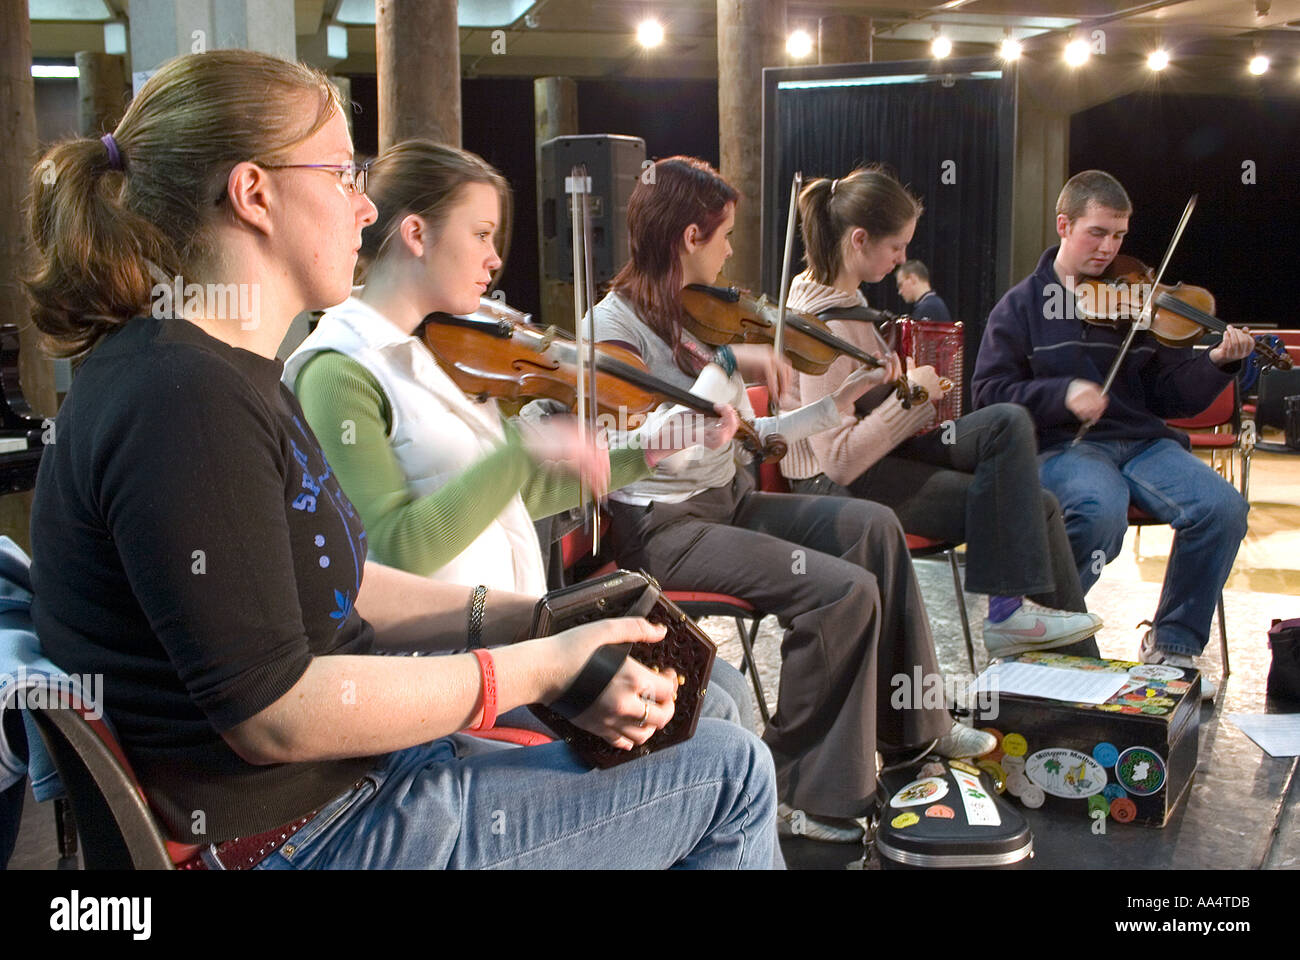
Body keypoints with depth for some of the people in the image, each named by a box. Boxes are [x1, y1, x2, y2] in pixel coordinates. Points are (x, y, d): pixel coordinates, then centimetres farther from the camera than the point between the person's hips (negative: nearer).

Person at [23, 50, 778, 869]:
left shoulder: (233, 374, 9)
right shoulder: (182, 402, -25)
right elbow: (272, 716, -27)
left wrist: (532, 618, 1)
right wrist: (544, 667, -21)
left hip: (354, 771, 10)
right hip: (302, 838, -10)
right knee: (730, 770, -4)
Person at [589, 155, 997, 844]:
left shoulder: (701, 316, 10)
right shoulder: (616, 322, -14)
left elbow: (746, 435, 13)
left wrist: (838, 405, 11)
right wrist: (727, 363, -27)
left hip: (726, 500, 9)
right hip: (662, 525, -9)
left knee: (873, 527, 3)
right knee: (844, 591, -21)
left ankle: (911, 723, 12)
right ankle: (805, 788, -6)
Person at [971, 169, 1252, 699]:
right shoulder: (1023, 306, 7)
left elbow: (1169, 393, 10)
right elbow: (988, 392, -1)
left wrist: (1218, 363, -8)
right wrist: (1061, 394, -15)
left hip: (1140, 440, 4)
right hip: (1062, 446, -3)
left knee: (1222, 507, -23)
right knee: (1103, 509, -37)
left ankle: (1172, 645, -4)